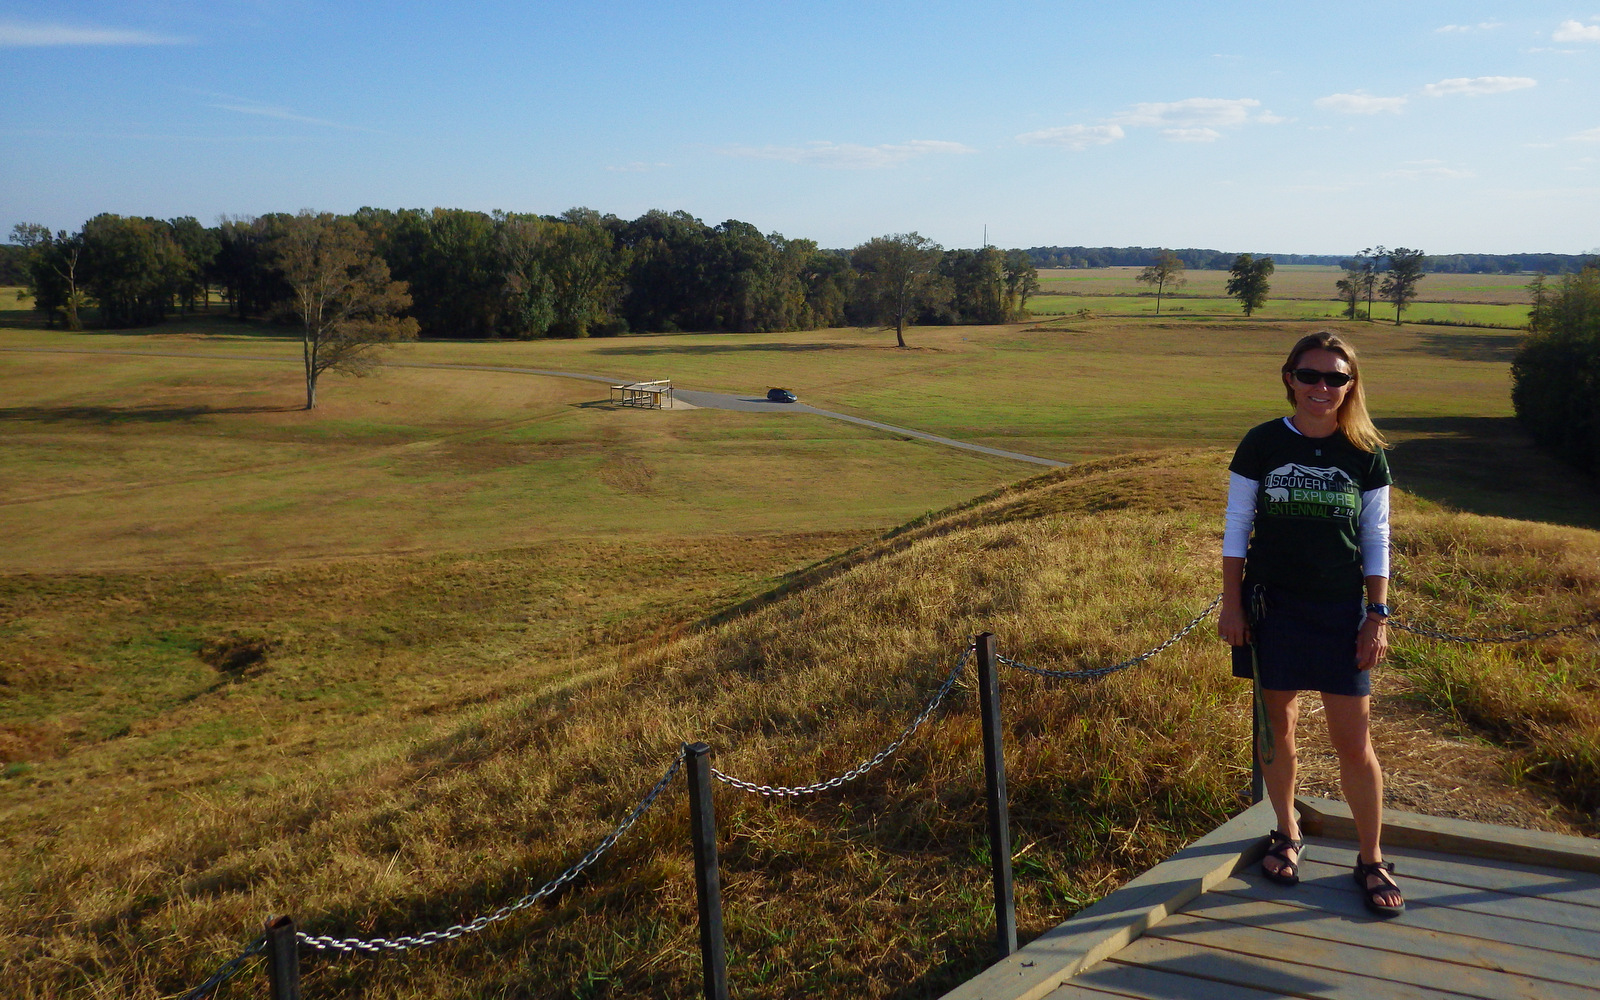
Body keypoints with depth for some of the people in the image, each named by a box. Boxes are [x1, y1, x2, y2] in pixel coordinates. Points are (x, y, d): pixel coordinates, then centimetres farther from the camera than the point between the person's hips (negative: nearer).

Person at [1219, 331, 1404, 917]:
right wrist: (1232, 605, -3)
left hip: (1341, 611, 0)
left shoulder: (1365, 455, -1)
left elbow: (1376, 543, 4)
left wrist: (1378, 617, -1)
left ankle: (1371, 859, 17)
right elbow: (1236, 531, 1)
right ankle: (1287, 834, 31)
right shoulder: (1261, 445, -3)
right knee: (1277, 728, 10)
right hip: (1272, 606, 0)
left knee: (1354, 743, 1)